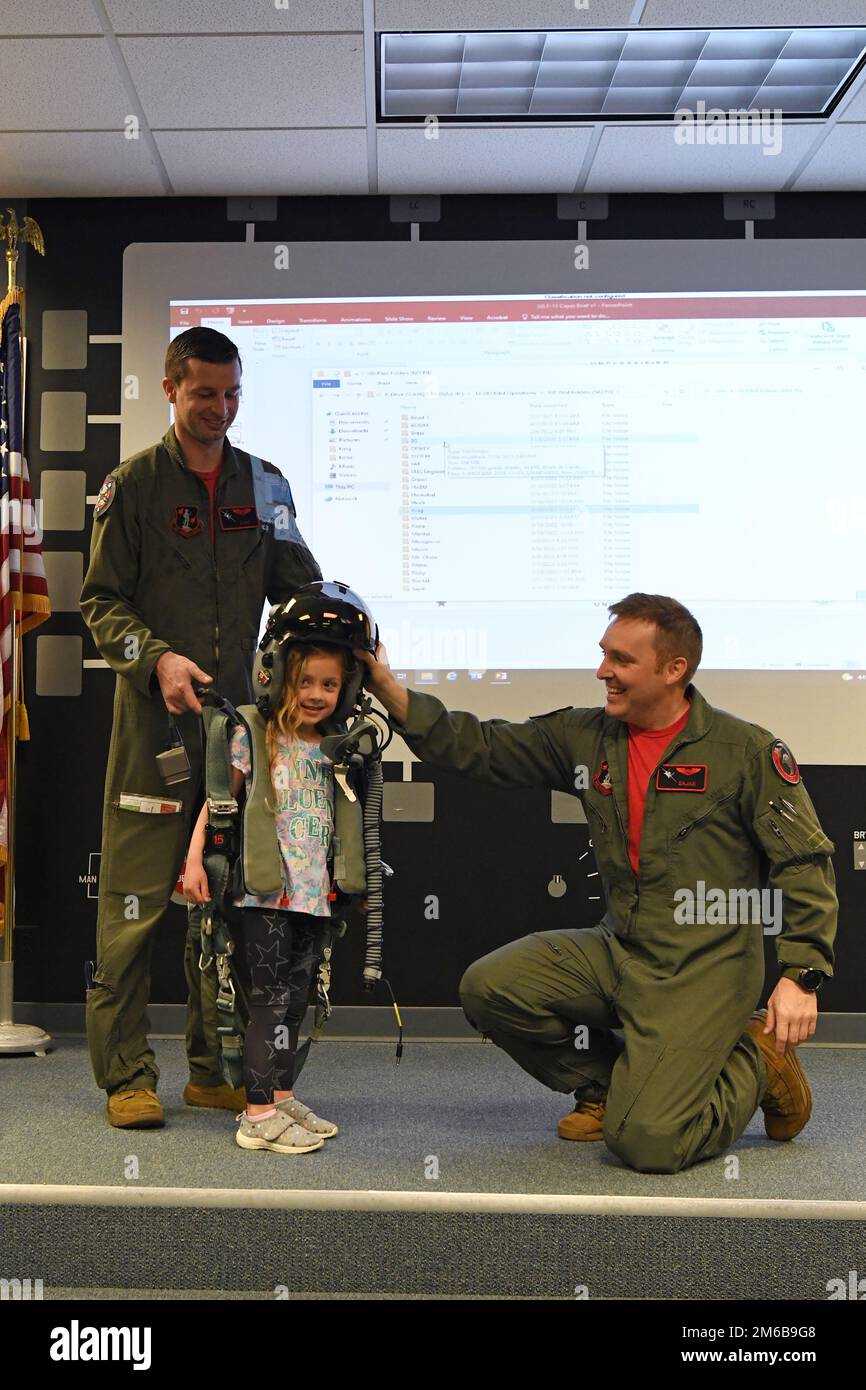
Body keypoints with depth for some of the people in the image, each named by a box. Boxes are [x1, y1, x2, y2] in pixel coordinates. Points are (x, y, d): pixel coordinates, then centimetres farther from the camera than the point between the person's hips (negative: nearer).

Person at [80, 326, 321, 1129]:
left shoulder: (264, 485, 13)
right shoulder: (132, 486, 3)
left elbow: (301, 587, 15)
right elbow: (100, 601, 0)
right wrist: (157, 658, -17)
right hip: (153, 718, -3)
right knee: (136, 898, -3)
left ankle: (215, 1070, 19)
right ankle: (126, 1075, 8)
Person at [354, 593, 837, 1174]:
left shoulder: (748, 752, -8)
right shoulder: (584, 738, 4)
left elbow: (805, 863, -6)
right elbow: (476, 747, 3)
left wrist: (801, 976, -13)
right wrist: (388, 688, -8)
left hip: (706, 969, -5)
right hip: (618, 950, 6)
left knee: (646, 1143, -17)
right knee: (489, 987, -14)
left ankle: (756, 1063, 13)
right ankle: (608, 1083, 11)